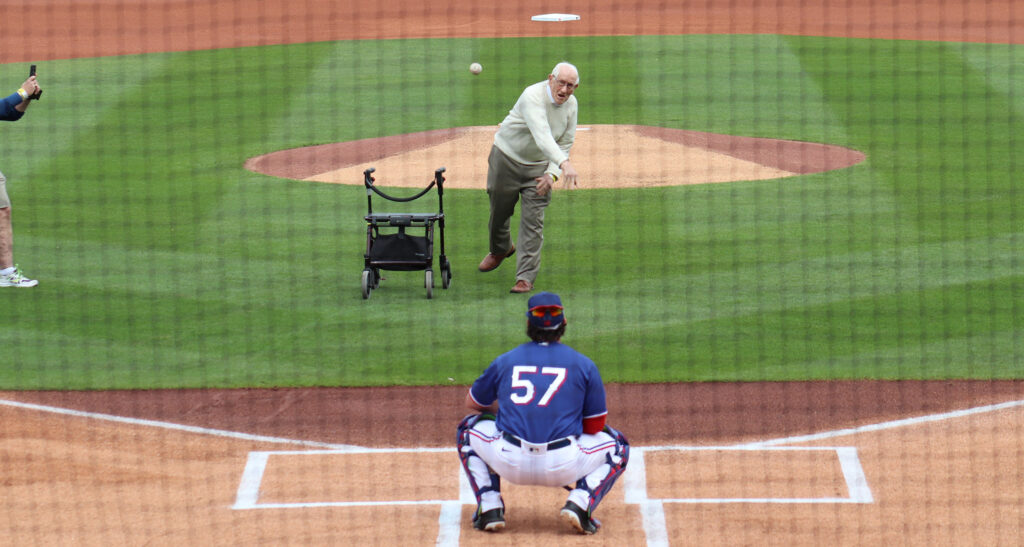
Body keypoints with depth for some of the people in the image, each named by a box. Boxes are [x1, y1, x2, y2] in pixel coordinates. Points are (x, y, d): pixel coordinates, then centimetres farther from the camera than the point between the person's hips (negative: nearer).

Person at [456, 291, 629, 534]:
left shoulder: (505, 362, 12)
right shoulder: (584, 365, 7)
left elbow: (472, 402, 28)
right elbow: (595, 426, 12)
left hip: (510, 464, 1)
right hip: (563, 468, -1)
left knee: (469, 429, 31)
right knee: (618, 445, 25)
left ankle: (489, 506, 13)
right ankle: (580, 502, 0)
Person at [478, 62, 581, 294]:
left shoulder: (571, 105, -9)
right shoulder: (533, 97, -30)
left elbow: (565, 144, 1)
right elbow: (542, 135, -45)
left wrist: (552, 173, -16)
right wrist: (564, 163, -59)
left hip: (539, 166, 3)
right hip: (506, 159, -3)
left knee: (533, 220, -8)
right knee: (499, 211, 14)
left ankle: (526, 277, -7)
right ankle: (500, 249, 46)